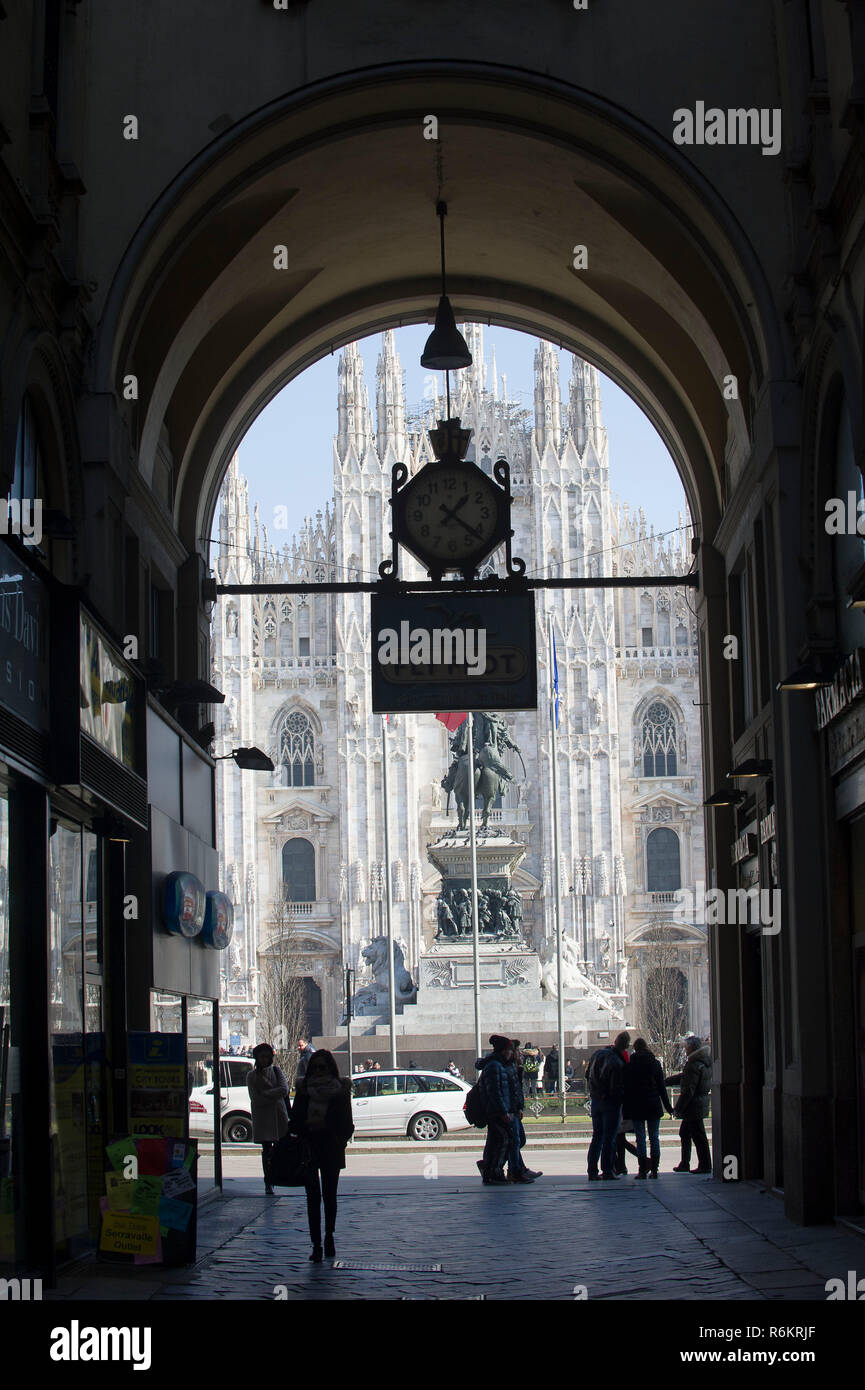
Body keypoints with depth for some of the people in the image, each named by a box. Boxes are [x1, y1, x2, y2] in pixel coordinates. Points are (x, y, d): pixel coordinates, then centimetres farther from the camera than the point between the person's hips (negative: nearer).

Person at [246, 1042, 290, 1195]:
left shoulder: (277, 1071, 9)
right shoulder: (251, 1076, 5)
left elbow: (284, 1090, -6)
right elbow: (256, 1099, -4)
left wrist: (265, 1095, -11)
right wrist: (274, 1095, -8)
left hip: (279, 1115, 1)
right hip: (262, 1117, -1)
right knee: (266, 1150, -3)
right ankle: (269, 1184, 0)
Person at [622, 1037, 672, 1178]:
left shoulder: (629, 1066, -3)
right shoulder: (655, 1063, 3)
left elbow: (626, 1088, -3)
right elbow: (661, 1086, 5)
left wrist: (625, 1109, 2)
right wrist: (667, 1106, 10)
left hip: (636, 1107, -2)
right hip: (654, 1106, 2)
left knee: (640, 1139, 0)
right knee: (654, 1138, 6)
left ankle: (643, 1170, -4)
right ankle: (654, 1169, 4)